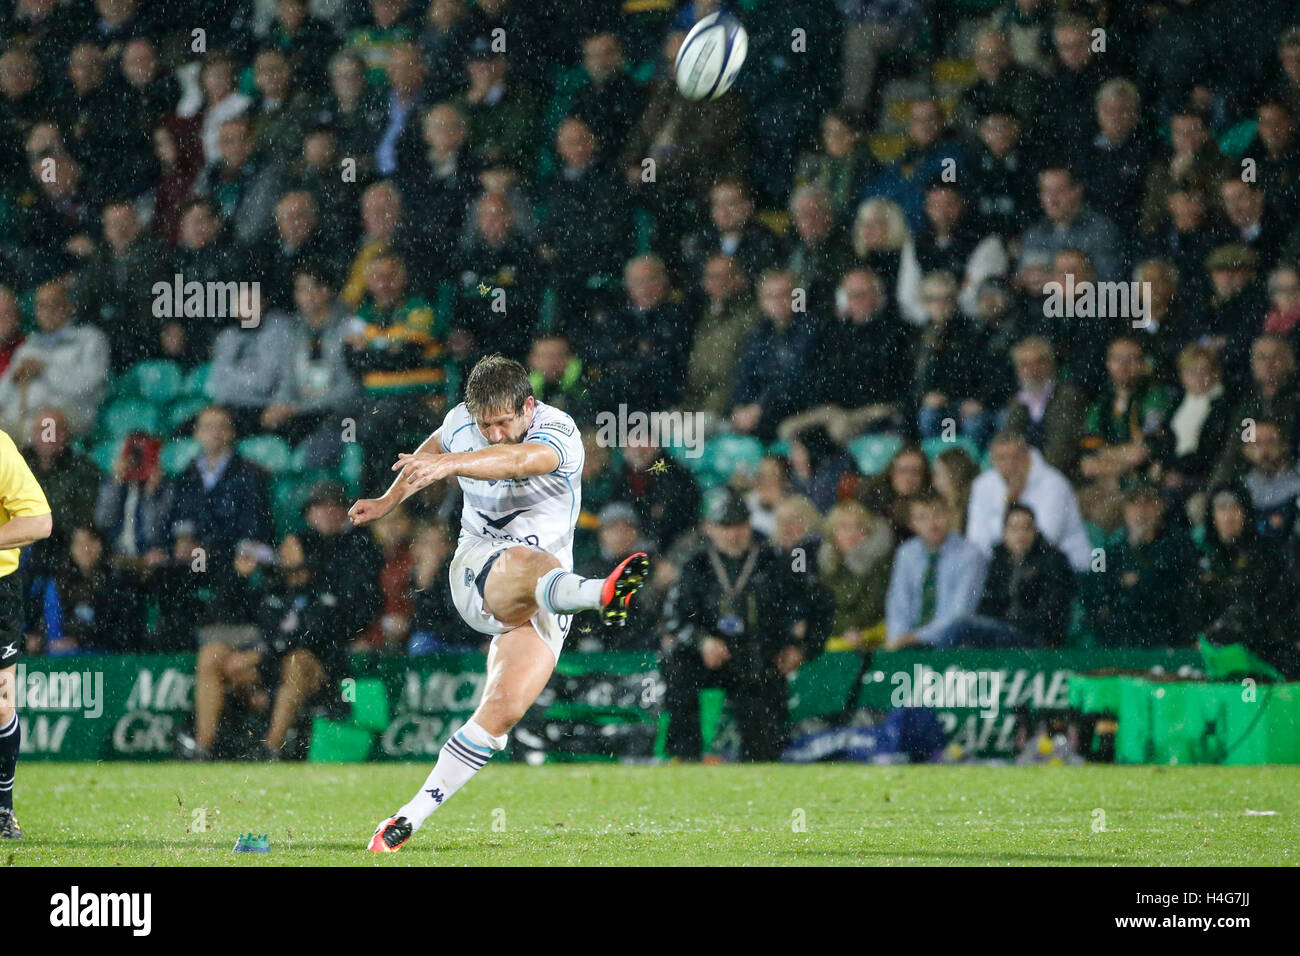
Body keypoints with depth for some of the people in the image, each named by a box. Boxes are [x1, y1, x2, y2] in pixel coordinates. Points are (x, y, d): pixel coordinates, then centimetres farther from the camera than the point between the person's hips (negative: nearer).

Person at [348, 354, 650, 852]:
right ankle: (598, 594, -76)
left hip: (541, 606, 0)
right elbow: (434, 448, 28)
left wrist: (449, 464, -56)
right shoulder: (461, 423, 2)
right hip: (478, 569, 0)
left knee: (502, 711, -18)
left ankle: (411, 817, -9)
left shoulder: (558, 433, -15)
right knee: (530, 562, -38)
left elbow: (520, 460, -39)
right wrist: (388, 500, 40)